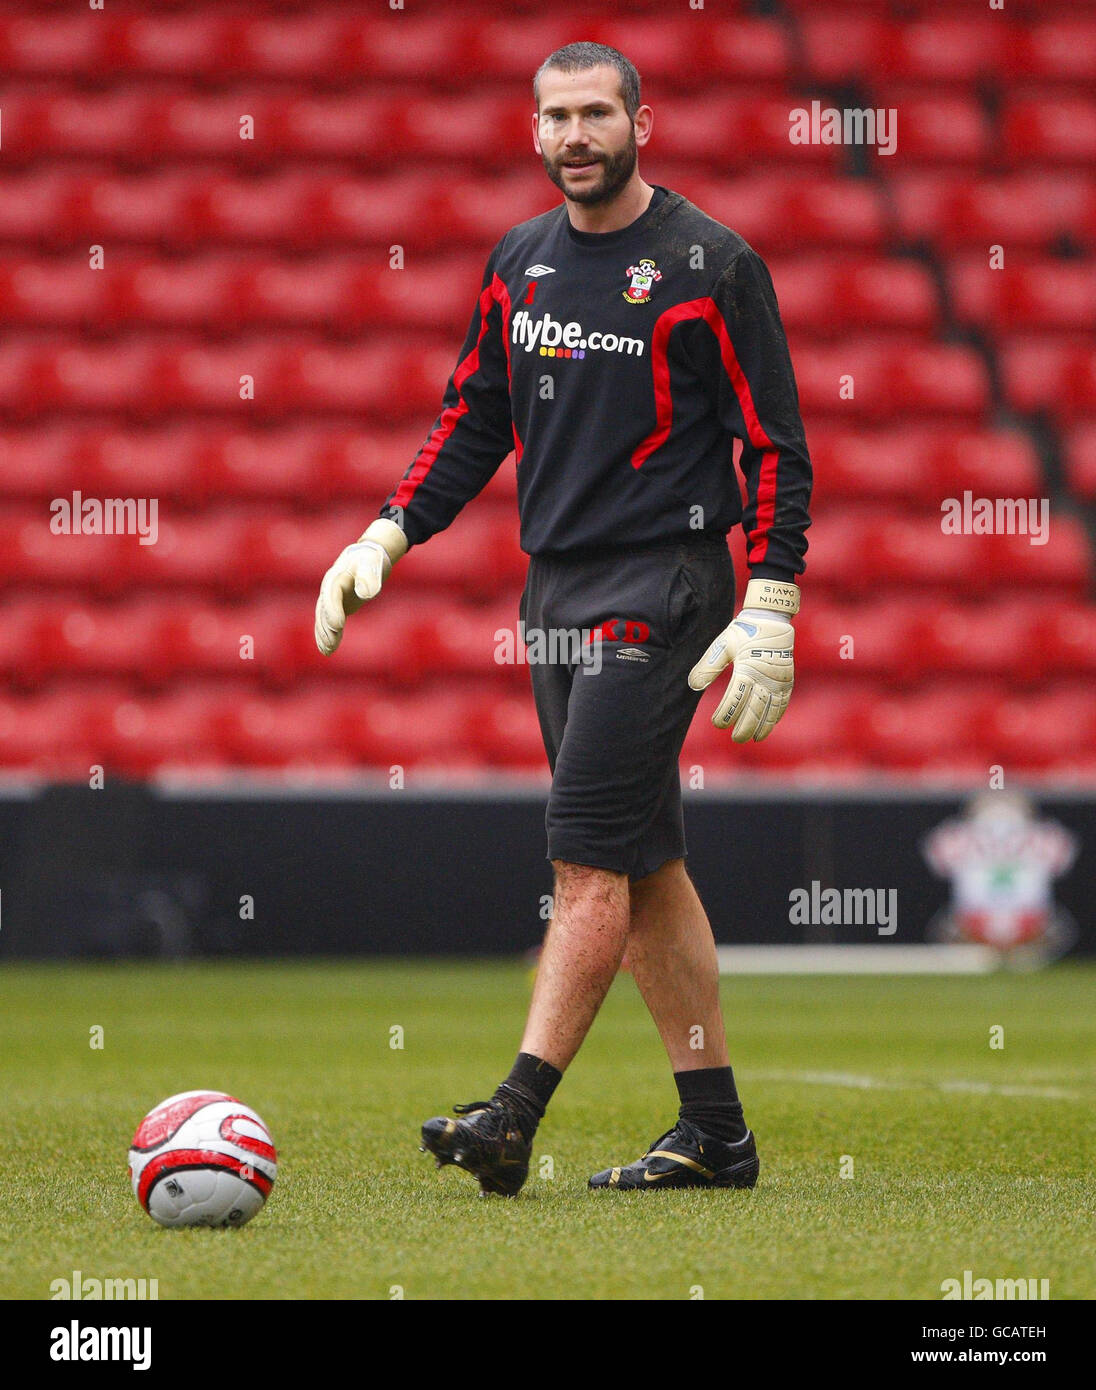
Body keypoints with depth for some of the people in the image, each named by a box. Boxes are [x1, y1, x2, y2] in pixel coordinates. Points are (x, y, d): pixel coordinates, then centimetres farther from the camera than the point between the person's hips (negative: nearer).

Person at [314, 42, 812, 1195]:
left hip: (659, 587, -7)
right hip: (556, 590, 7)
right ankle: (715, 1130, 14)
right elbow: (472, 418, 19)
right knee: (643, 864, 9)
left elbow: (773, 447, -8)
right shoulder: (519, 264, 11)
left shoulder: (709, 264, -7)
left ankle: (514, 1118, -16)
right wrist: (387, 536, 5)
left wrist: (769, 614, -14)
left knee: (590, 860, -13)